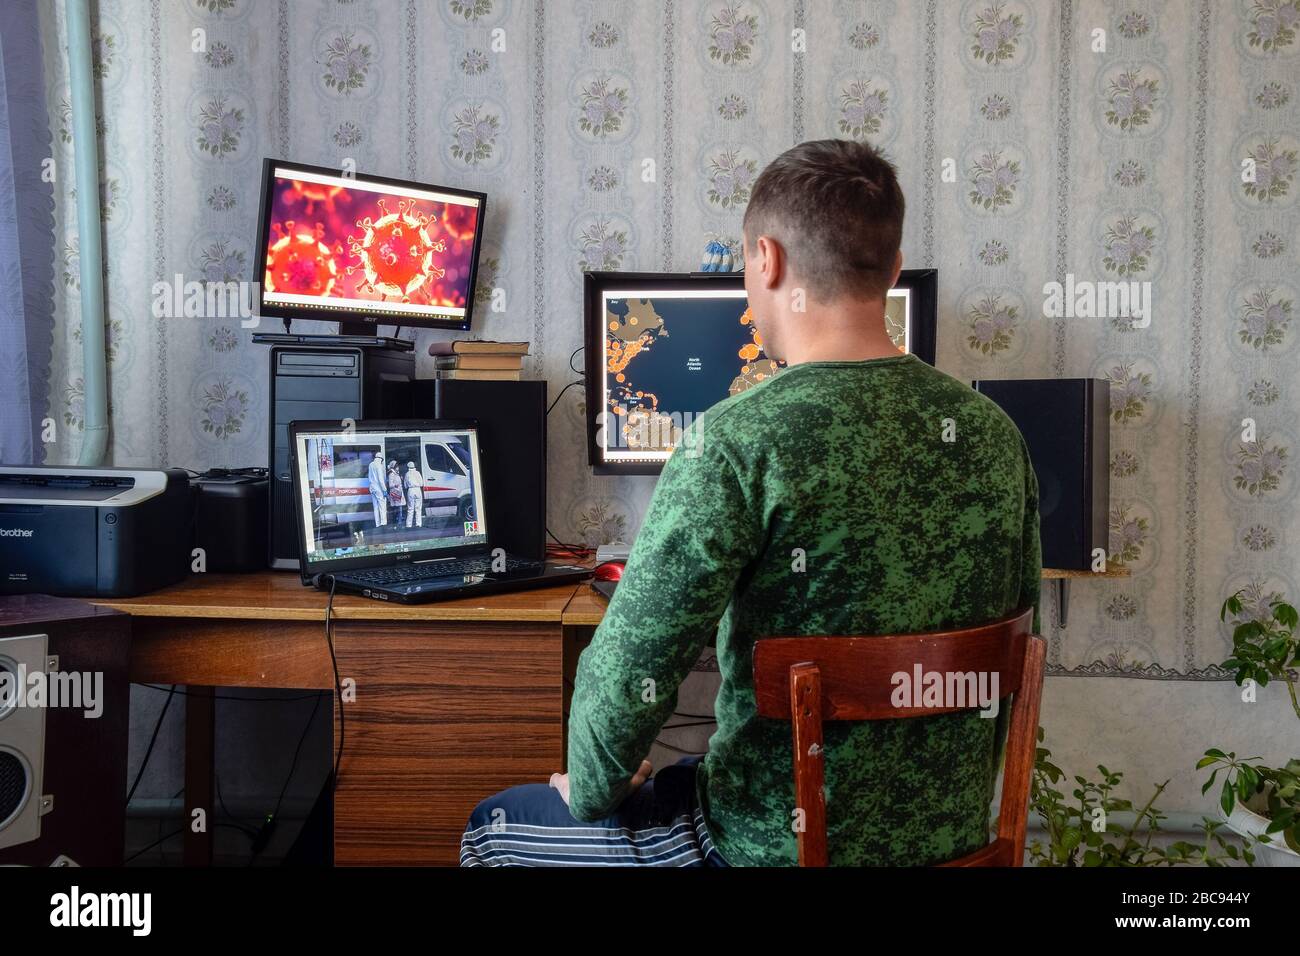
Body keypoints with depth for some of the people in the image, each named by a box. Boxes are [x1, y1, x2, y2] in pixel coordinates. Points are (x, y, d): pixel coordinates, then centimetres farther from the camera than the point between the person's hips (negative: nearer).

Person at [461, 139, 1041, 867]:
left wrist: (593, 790, -2)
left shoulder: (740, 442, -23)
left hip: (782, 843, -6)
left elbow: (630, 666, -23)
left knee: (495, 827, 18)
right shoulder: (995, 433, -3)